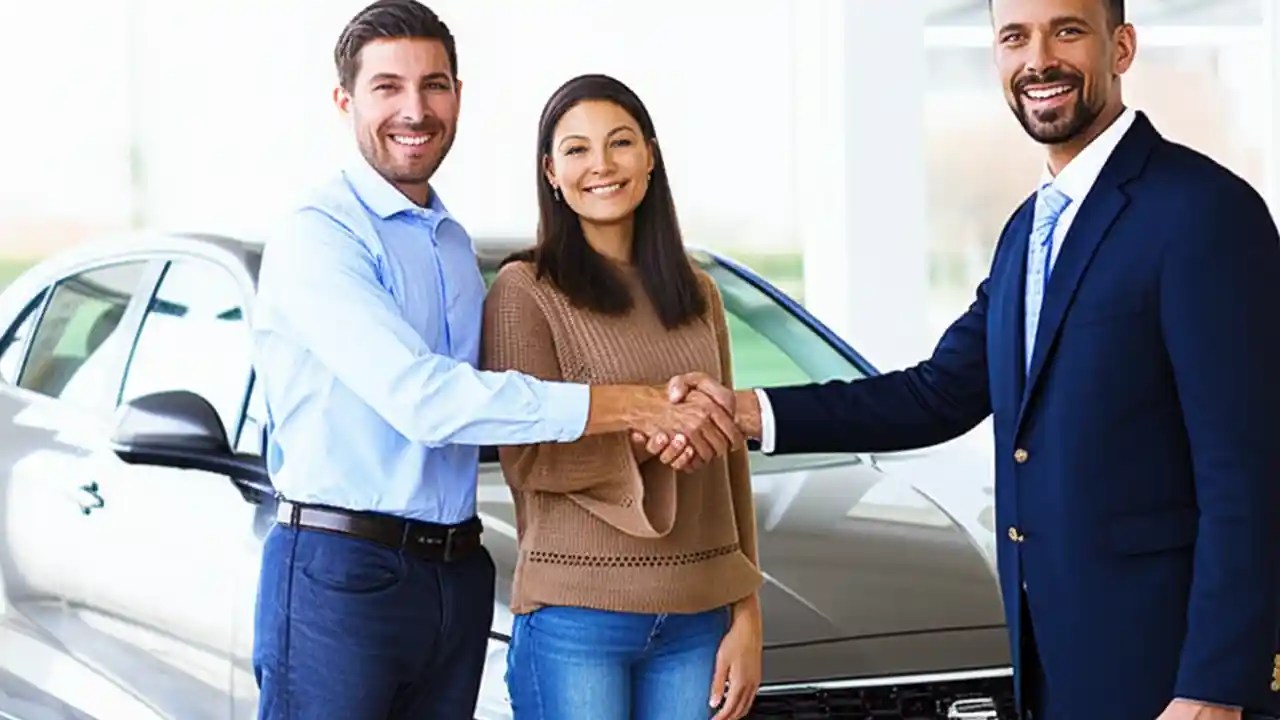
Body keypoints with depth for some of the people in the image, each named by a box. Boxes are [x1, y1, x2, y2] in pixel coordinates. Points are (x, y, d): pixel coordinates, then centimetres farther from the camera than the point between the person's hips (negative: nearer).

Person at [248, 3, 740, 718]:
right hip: (340, 572, -7)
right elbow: (420, 399, -23)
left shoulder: (455, 244, 16)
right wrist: (633, 407, -23)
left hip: (458, 577, 7)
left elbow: (476, 406, 14)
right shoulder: (318, 238, -11)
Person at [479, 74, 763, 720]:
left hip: (696, 619, 5)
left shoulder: (697, 295, 13)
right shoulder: (524, 291, -3)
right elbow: (528, 460, -8)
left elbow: (729, 465, 13)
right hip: (576, 619, -4)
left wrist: (746, 614, 8)